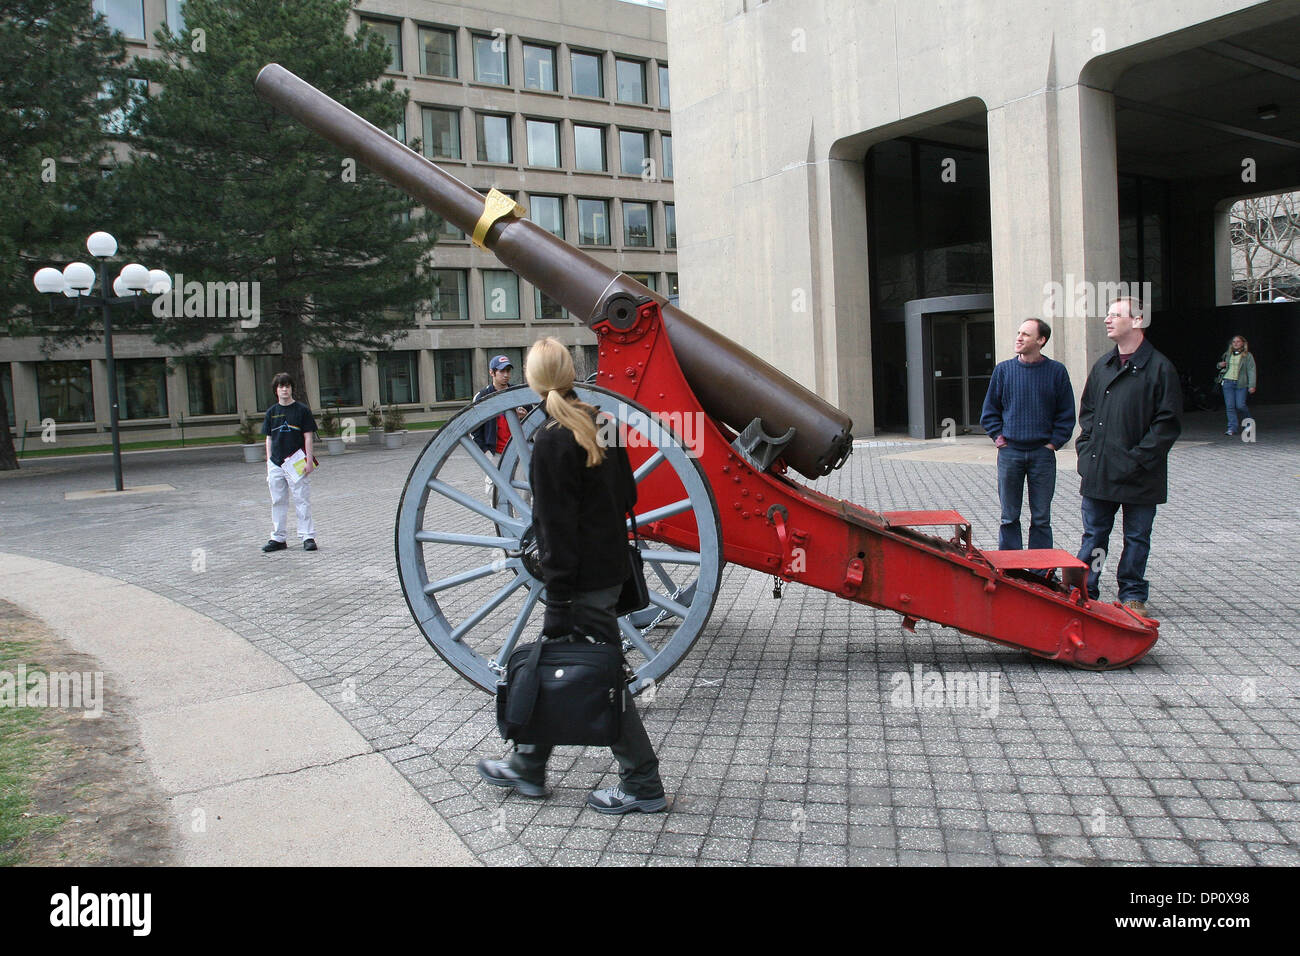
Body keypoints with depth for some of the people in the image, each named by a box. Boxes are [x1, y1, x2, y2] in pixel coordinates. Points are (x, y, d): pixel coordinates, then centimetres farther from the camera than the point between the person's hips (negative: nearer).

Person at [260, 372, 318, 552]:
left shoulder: (302, 410, -1)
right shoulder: (272, 412, 10)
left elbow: (308, 436, -2)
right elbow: (269, 438, 13)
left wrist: (309, 460, -9)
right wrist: (269, 463, 9)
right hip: (276, 464, 4)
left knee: (302, 501, -3)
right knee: (277, 502, 9)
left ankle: (308, 537, 3)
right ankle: (278, 538, 17)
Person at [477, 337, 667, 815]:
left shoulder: (552, 439, -19)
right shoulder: (599, 421, 5)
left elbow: (557, 527, -19)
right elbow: (628, 493, 11)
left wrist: (559, 603, -16)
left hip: (583, 579, -9)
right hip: (610, 564, 9)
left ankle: (643, 785, 14)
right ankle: (529, 765, 33)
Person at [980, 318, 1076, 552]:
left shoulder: (1056, 371, 0)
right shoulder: (1003, 370, 3)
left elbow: (1066, 415, 5)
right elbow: (990, 410, 11)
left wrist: (1053, 443, -2)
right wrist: (998, 437, 1)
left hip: (1042, 454, -1)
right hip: (1010, 452, 1)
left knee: (1041, 518, 6)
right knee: (1009, 517, 6)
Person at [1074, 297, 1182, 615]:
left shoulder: (1159, 368, -7)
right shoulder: (1102, 366, 11)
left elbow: (1168, 422, -10)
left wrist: (1138, 458, -15)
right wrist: (1086, 449, 6)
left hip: (1139, 478, -5)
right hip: (1098, 474, 5)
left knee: (1137, 538, 8)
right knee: (1093, 535, 10)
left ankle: (1133, 596, 21)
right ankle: (1084, 593, 18)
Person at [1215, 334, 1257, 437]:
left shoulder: (1248, 356, 3)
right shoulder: (1227, 354, 14)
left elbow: (1251, 371, -2)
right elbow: (1221, 364, 30)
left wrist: (1252, 386, -10)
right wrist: (1220, 365, 4)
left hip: (1241, 384, -3)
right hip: (1228, 382, 3)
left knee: (1240, 406, -7)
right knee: (1230, 406, -4)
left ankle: (1248, 423, 22)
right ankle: (1232, 428, -2)